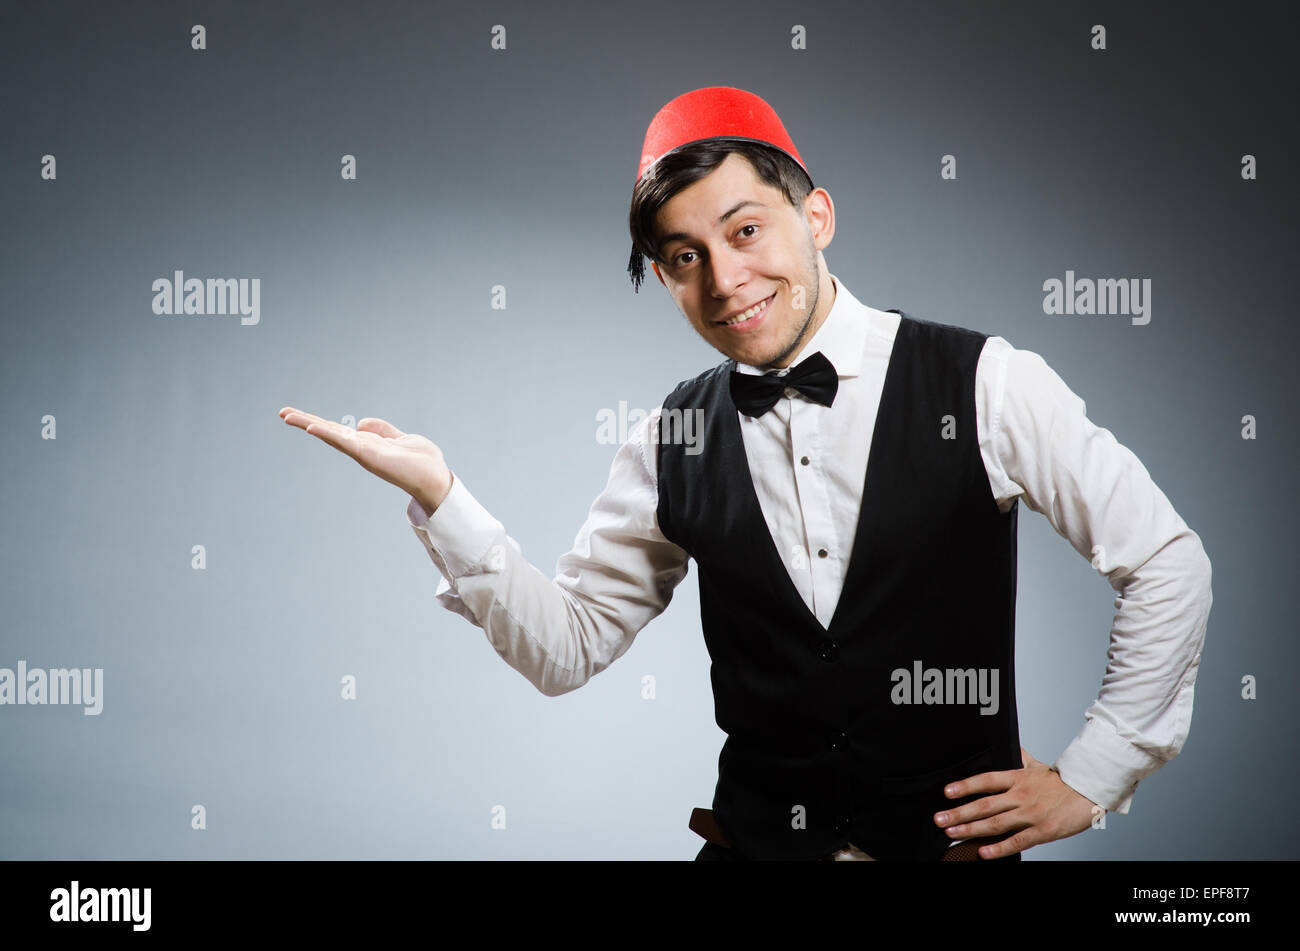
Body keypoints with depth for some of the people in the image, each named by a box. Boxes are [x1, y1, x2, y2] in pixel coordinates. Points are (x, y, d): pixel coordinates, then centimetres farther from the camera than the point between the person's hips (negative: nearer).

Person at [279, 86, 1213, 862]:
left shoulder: (981, 385, -9)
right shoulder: (678, 440, 1)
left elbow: (1168, 565, -2)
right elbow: (566, 646, 5)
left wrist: (1088, 779, -1)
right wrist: (438, 497, -7)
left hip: (950, 841, -2)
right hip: (754, 841, 2)